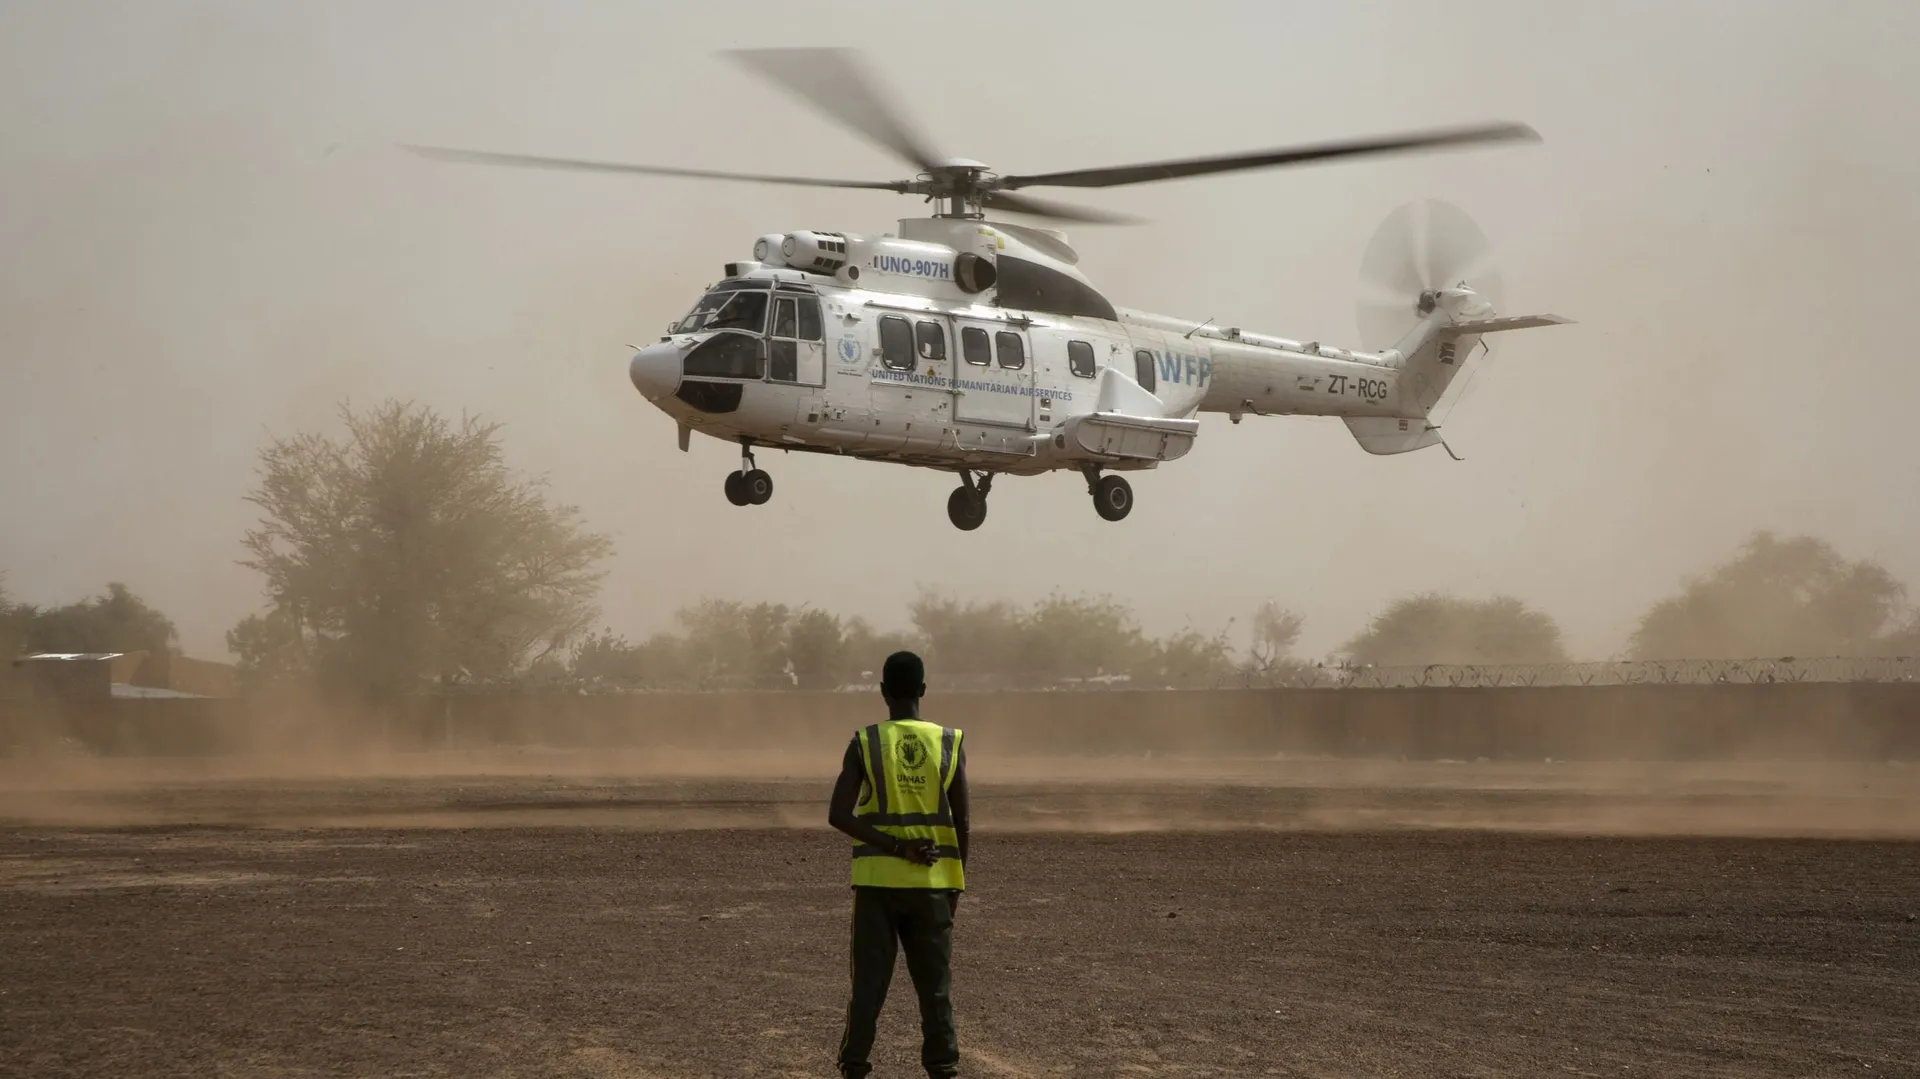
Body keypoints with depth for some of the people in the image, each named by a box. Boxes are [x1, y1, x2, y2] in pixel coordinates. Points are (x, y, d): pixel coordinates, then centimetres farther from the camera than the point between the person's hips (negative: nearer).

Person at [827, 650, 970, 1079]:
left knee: (868, 984, 3)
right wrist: (957, 883, 11)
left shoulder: (864, 743, -2)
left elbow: (838, 815, -12)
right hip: (932, 883, 1)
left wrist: (896, 847, -12)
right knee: (935, 986, 7)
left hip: (877, 882, -1)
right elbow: (961, 823, 1)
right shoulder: (950, 744, 0)